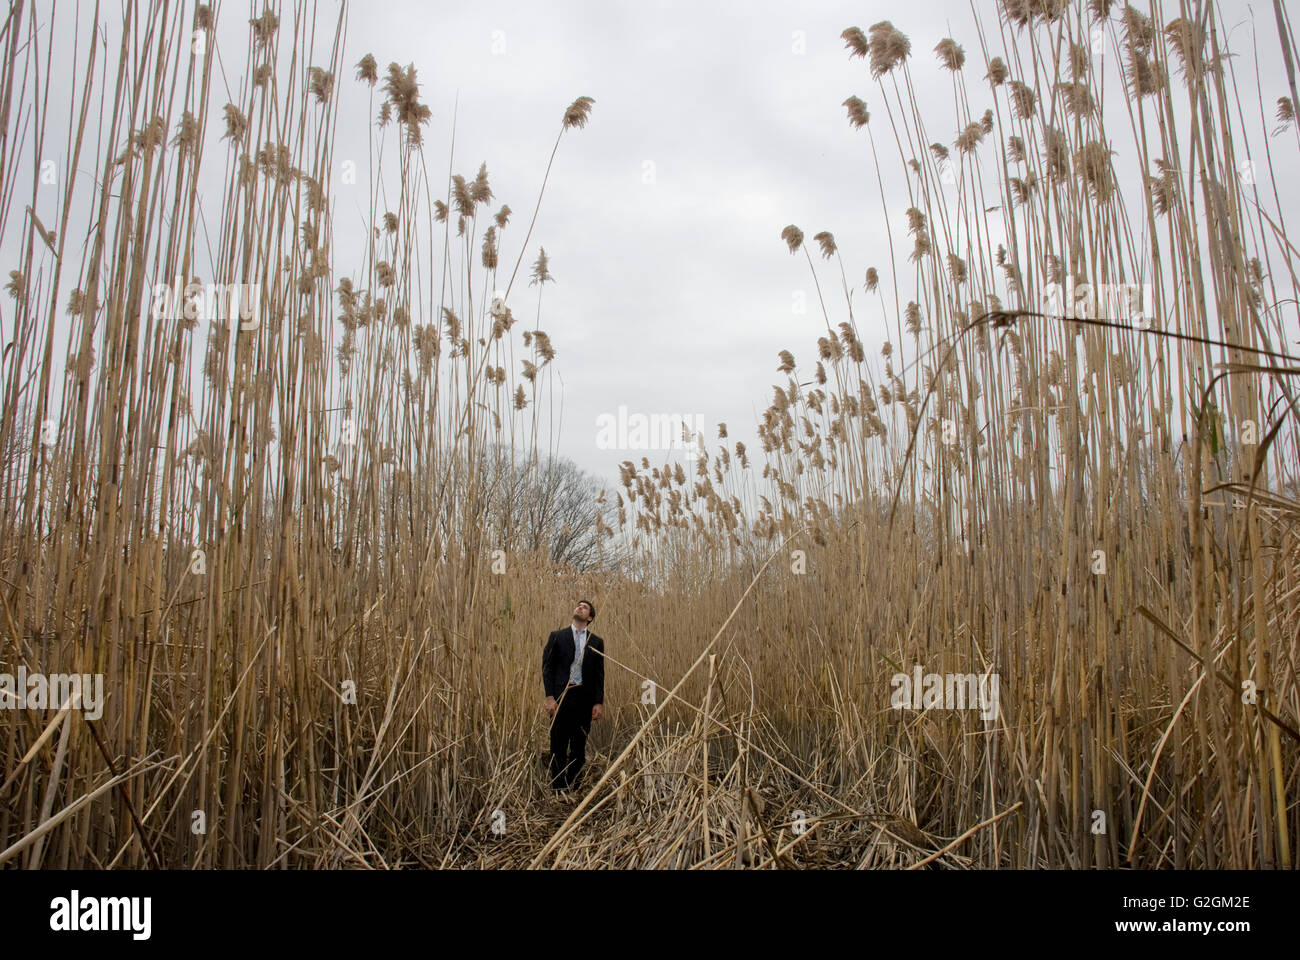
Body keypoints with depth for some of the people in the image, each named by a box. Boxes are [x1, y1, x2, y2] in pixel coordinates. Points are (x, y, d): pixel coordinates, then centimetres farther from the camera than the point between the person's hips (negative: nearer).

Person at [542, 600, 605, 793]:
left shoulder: (596, 642, 9)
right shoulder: (557, 636, 5)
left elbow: (599, 674, 9)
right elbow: (547, 667, 1)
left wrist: (599, 702, 1)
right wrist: (549, 697, -8)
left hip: (584, 698, 2)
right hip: (561, 697, -2)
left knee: (579, 746, 7)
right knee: (558, 746, 2)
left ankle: (575, 787, 17)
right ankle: (558, 790, 9)